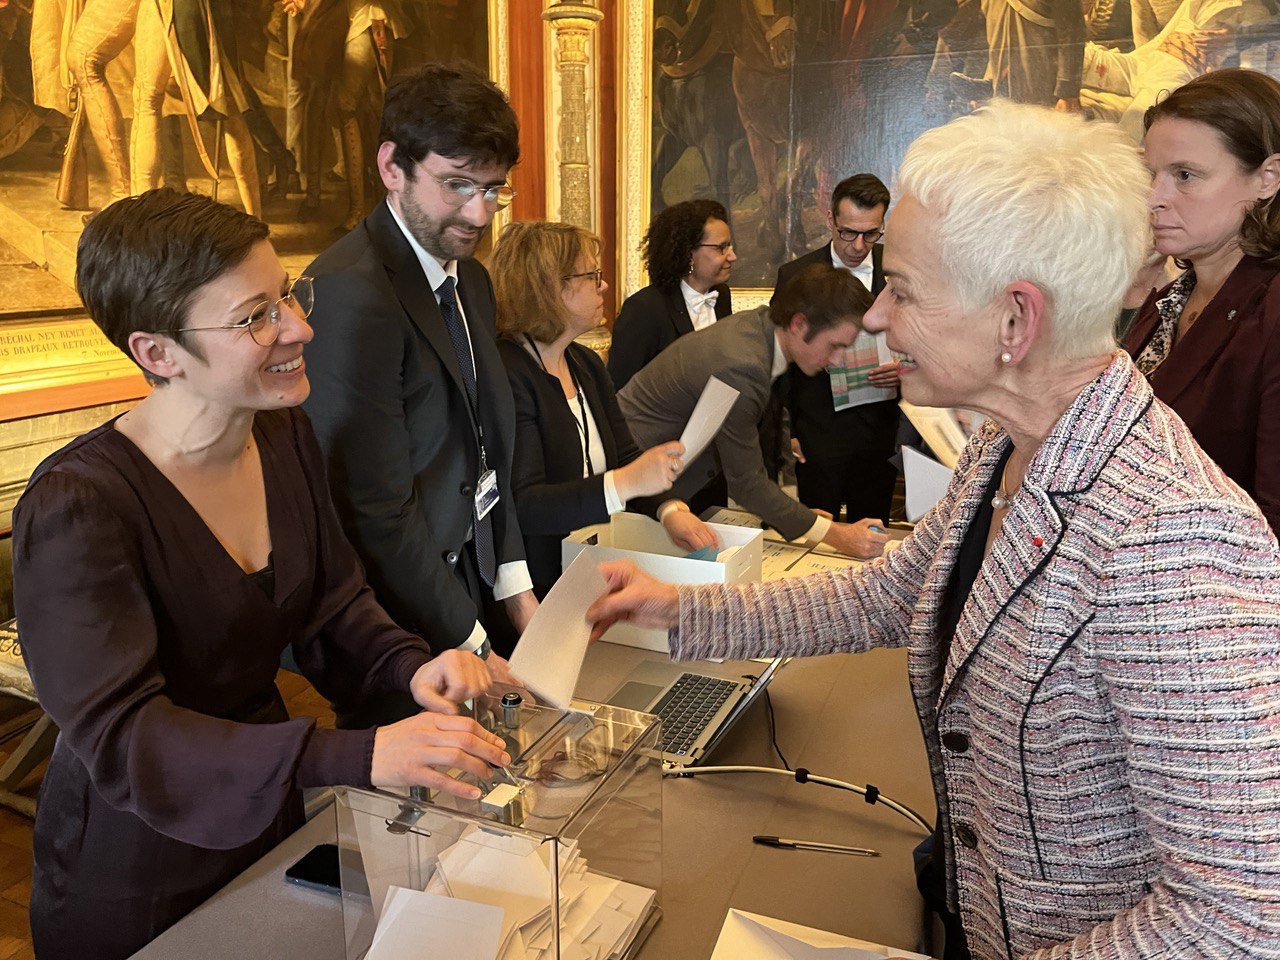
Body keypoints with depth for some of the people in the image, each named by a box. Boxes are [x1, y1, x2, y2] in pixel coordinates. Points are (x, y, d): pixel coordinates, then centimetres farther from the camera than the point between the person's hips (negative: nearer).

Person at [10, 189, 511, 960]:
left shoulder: (285, 435, -5)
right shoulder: (78, 507, -27)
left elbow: (334, 603, 1)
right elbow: (119, 736, -32)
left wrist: (411, 666, -21)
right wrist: (358, 758, -44)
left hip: (270, 827, 6)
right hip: (134, 879, -6)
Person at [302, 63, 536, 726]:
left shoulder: (471, 281, 7)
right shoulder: (349, 292, -22)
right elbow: (377, 511, -23)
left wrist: (516, 594, 6)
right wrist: (472, 649, -15)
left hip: (474, 592, 8)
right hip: (404, 633, -8)